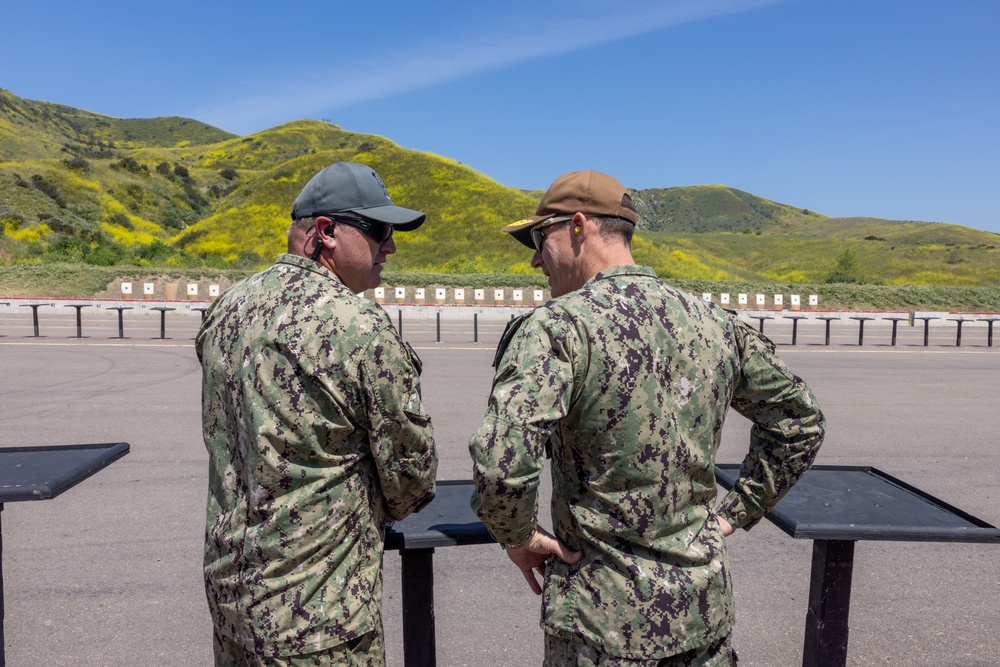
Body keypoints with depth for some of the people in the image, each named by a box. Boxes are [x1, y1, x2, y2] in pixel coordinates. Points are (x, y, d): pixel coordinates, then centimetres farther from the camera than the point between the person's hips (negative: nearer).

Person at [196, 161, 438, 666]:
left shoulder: (226, 309, 1)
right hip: (316, 611, -8)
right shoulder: (362, 328, -22)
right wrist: (376, 512, 9)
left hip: (226, 583, 8)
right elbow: (411, 471, -13)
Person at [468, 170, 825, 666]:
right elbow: (800, 423, 12)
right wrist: (735, 512, 13)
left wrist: (518, 537, -11)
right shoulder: (716, 324, 1)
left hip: (606, 615, -4)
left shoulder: (556, 325, -18)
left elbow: (501, 465, -31)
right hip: (706, 607, 5)